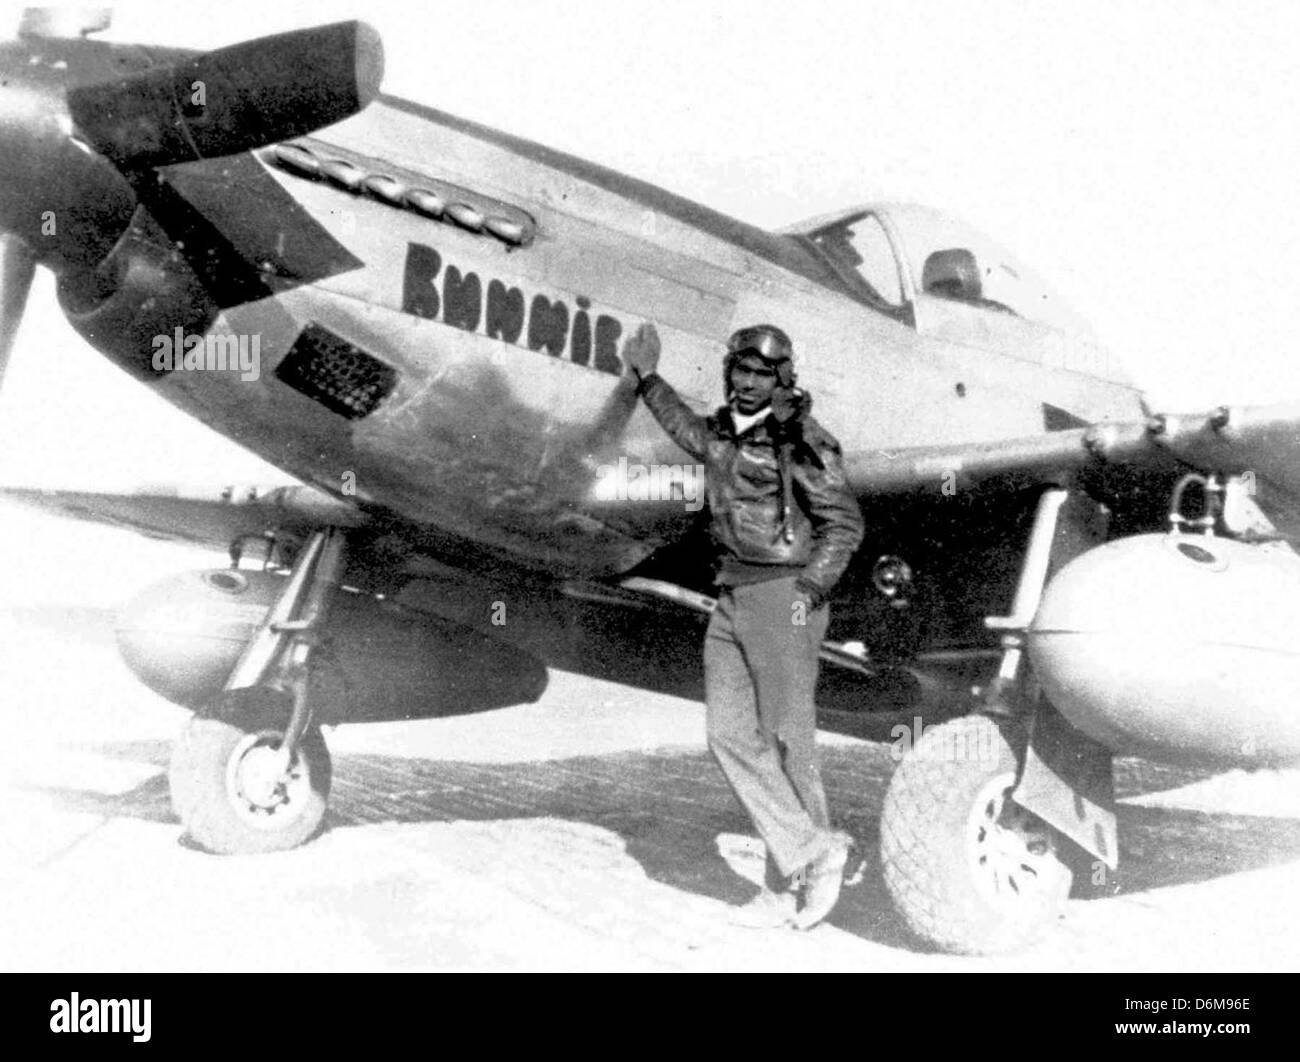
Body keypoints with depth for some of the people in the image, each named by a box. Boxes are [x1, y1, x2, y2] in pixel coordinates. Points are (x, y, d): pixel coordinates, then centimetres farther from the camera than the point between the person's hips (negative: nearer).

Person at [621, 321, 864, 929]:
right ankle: (812, 851, 6)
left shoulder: (798, 441, -9)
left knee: (786, 741, -3)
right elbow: (688, 429, 37)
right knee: (730, 734, 1)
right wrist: (647, 378, 41)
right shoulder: (724, 432, 12)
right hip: (733, 599, 7)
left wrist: (808, 590, -16)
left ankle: (789, 885, 7)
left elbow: (844, 522, -9)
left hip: (784, 595, -7)